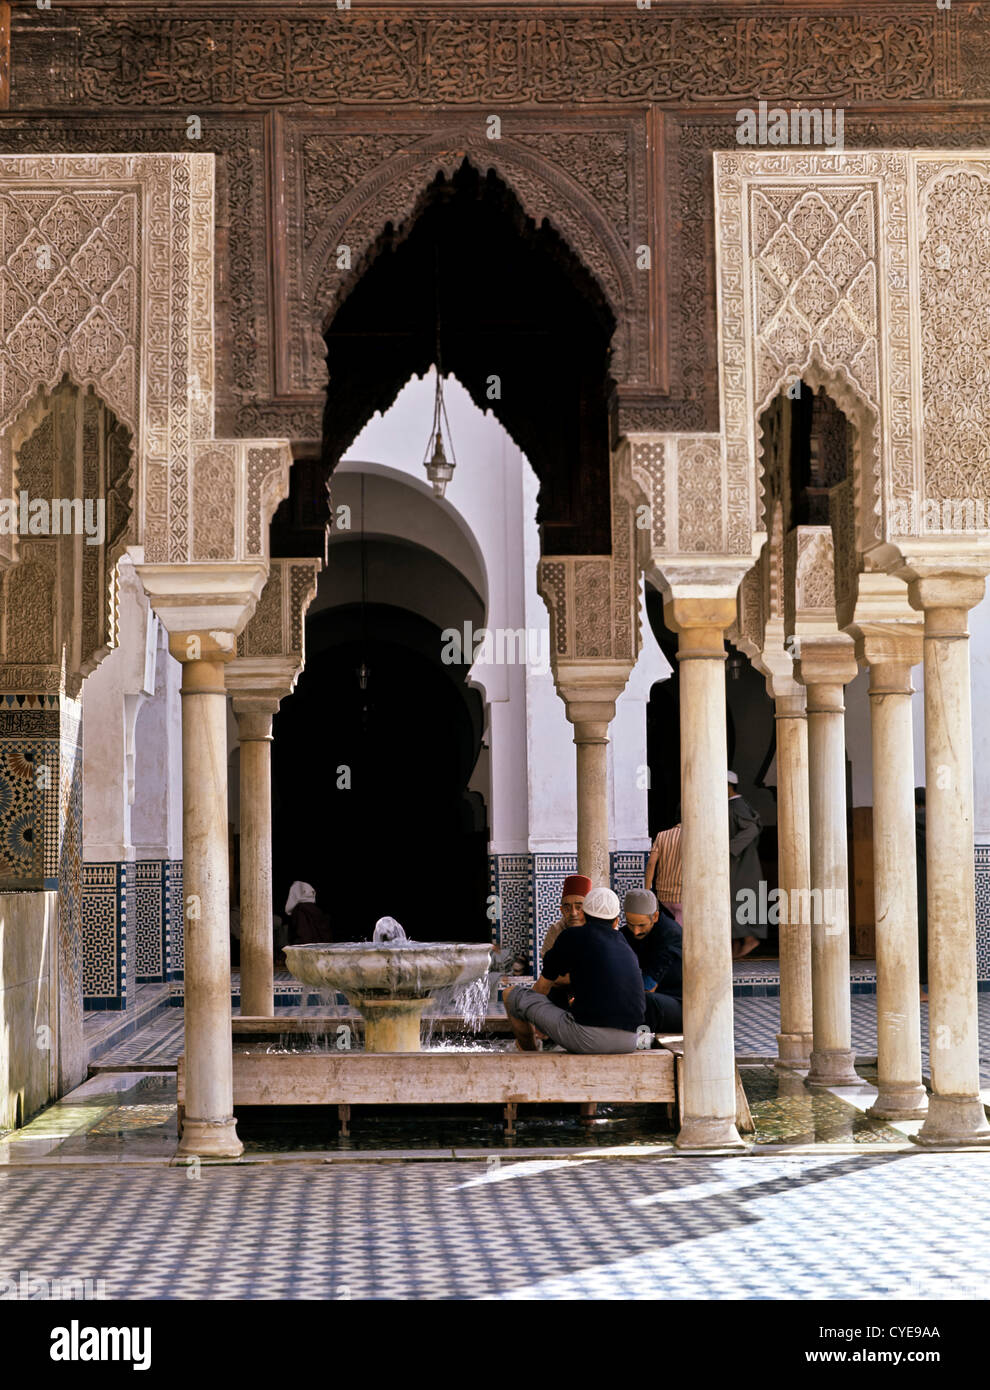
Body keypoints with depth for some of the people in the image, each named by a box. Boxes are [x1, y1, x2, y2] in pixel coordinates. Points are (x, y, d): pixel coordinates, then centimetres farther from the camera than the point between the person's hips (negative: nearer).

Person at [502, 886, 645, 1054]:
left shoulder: (571, 937, 6)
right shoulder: (625, 946, 20)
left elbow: (543, 986, 20)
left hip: (588, 1038, -6)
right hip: (629, 1043, 6)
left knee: (512, 993, 13)